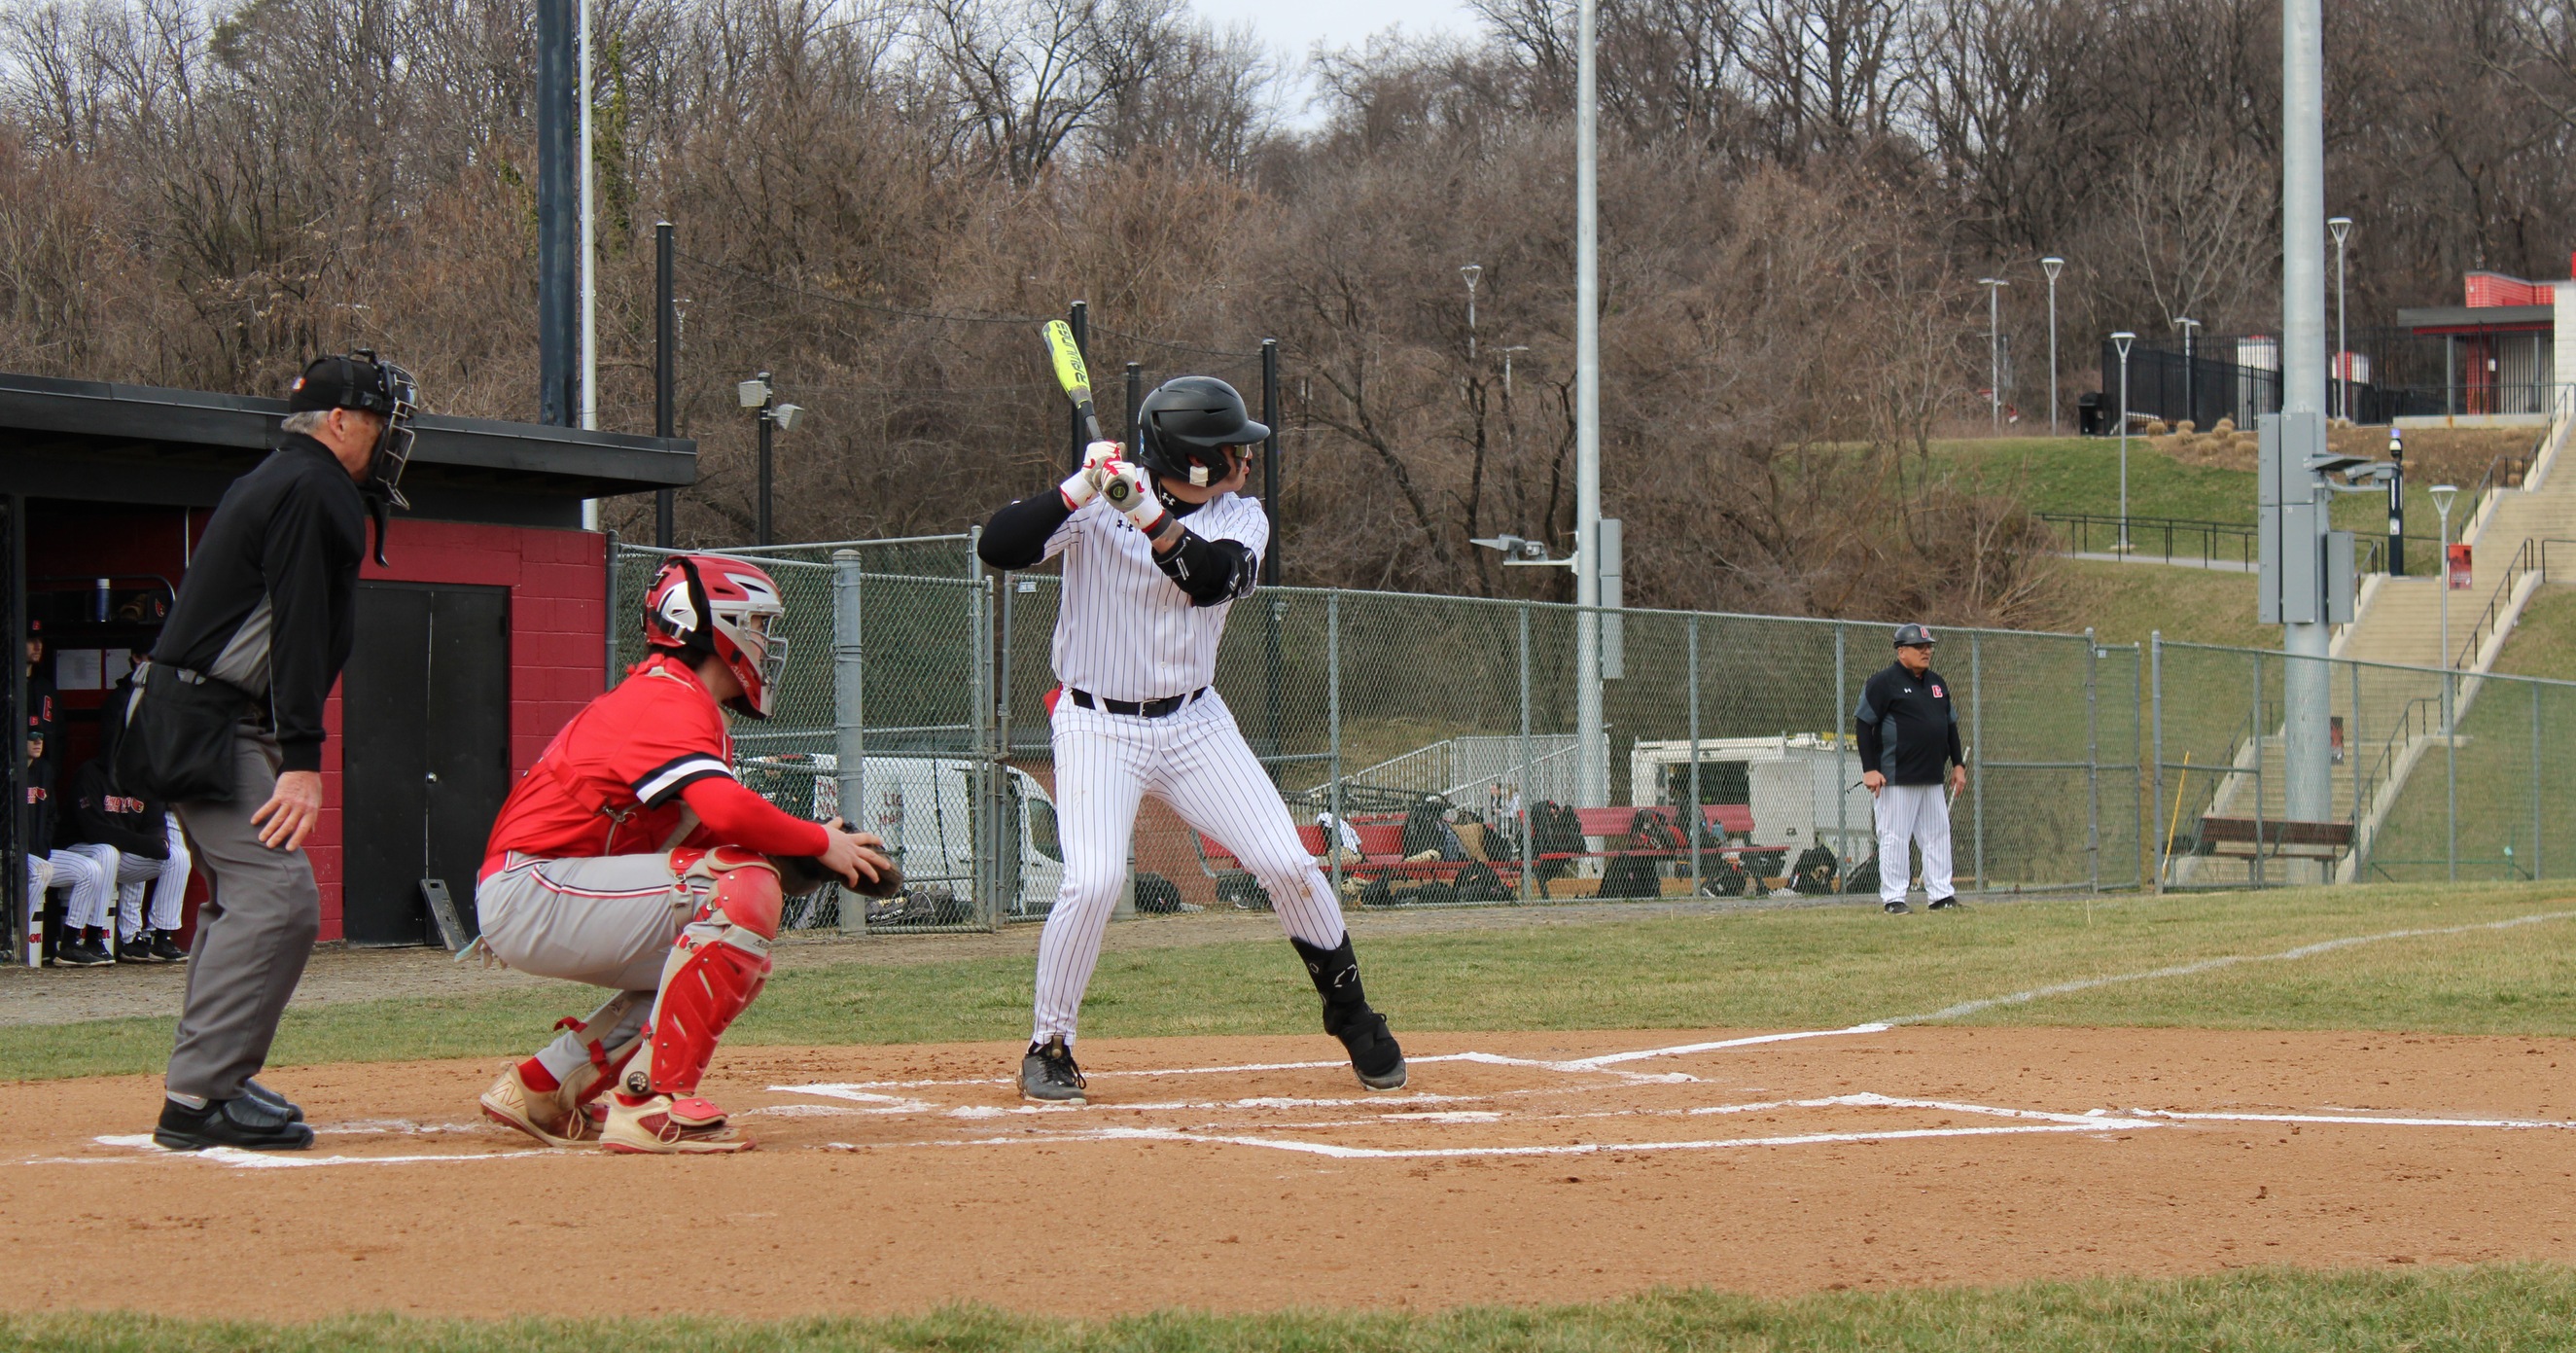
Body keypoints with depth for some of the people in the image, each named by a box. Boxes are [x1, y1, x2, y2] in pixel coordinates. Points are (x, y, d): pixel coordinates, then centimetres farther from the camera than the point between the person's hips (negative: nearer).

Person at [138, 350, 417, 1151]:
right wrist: (302, 760, -25)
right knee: (279, 900, -17)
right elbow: (297, 631, -20)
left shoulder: (270, 484, 21)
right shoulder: (312, 491, -12)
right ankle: (199, 1099, -22)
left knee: (243, 898, 19)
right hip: (207, 725, -11)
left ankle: (211, 1083, 23)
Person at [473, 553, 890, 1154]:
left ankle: (541, 1087, 20)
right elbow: (727, 810, -31)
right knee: (744, 889, -22)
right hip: (531, 891, -11)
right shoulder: (669, 702, -14)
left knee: (727, 962, 20)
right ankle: (652, 1103, -26)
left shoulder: (667, 699, 19)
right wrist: (822, 844, -14)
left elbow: (707, 826, 12)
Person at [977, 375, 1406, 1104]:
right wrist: (1080, 490, -33)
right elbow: (998, 547, -23)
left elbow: (1209, 580, -23)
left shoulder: (1240, 517, -2)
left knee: (1289, 865, -3)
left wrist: (1147, 514, -35)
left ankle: (1351, 1015, 20)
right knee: (1093, 881, -21)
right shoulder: (1093, 507, -11)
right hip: (1097, 725, -4)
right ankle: (1047, 1048, -2)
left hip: (1193, 722, 4)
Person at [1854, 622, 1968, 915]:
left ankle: (1941, 894, 11)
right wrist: (1870, 769, -14)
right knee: (1895, 837, -5)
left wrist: (1958, 764, 16)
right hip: (1897, 778, -7)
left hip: (1933, 778, 7)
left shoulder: (1937, 683, 16)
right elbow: (1863, 723, -8)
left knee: (1937, 835, 7)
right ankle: (1893, 899, -2)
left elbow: (1950, 724, 23)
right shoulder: (1883, 683, -6)